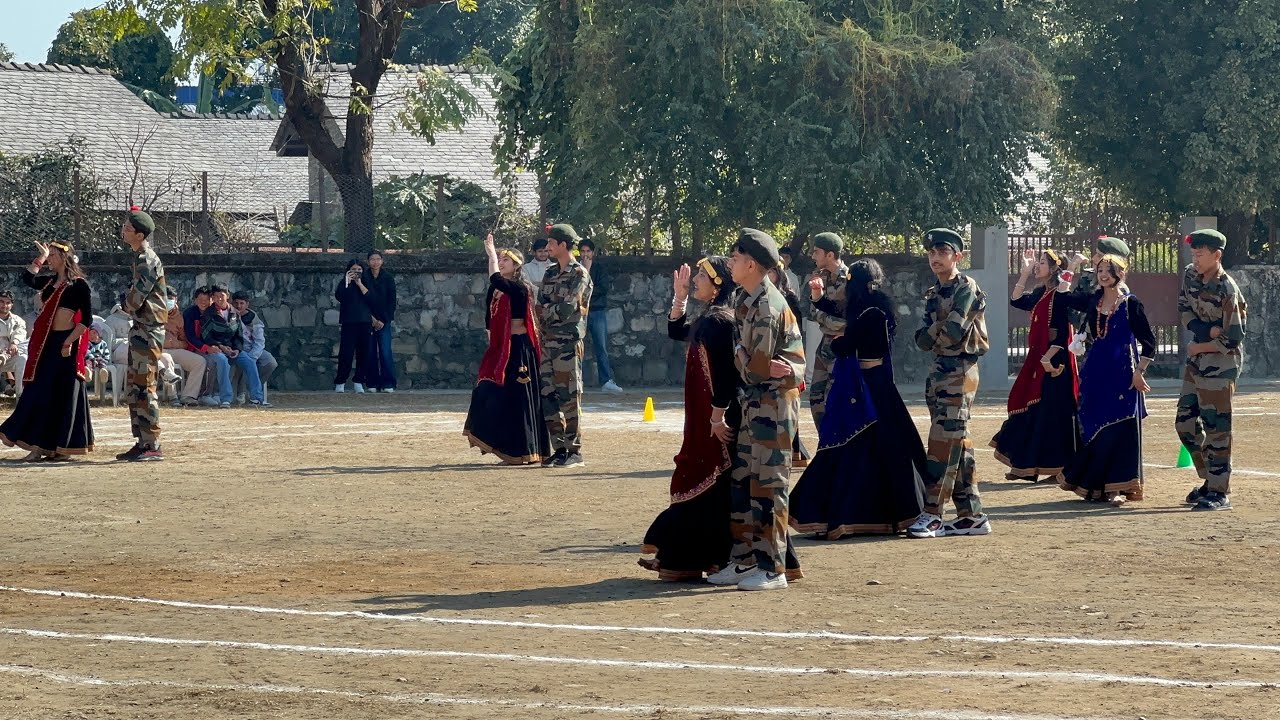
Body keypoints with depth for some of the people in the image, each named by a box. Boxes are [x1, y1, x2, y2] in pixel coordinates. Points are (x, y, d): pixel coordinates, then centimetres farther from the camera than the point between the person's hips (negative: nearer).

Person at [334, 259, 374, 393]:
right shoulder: (344, 283, 8)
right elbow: (339, 296, -10)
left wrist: (359, 284, -5)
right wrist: (347, 282, -12)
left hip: (365, 323, 3)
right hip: (349, 323, -3)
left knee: (363, 353, 0)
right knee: (346, 353, -7)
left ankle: (358, 382, 5)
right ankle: (340, 383, -2)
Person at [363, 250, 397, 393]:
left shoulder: (388, 278, 3)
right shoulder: (364, 278, 2)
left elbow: (392, 301, 3)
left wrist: (384, 320, -5)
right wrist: (372, 319, -6)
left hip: (384, 321, 0)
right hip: (368, 321, 0)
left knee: (385, 352, -9)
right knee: (370, 353, -1)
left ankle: (388, 384, -7)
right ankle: (372, 384, 3)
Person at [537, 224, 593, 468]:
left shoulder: (579, 274, -7)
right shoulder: (550, 274, 16)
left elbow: (568, 308, -14)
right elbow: (541, 307, 13)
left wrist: (547, 312, -2)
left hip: (568, 342, -8)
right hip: (548, 341, 8)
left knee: (569, 398, -7)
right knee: (548, 397, 5)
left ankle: (575, 451, -3)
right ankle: (559, 448, 11)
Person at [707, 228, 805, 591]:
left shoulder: (768, 306, -19)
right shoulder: (745, 299, 9)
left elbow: (756, 366, -19)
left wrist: (740, 357, -1)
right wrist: (750, 362, -5)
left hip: (774, 400, -9)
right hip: (754, 400, 9)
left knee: (768, 483, -6)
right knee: (742, 481, 11)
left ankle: (773, 569, -2)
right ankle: (744, 560, 17)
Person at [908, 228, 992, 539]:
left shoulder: (967, 288, -8)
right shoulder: (933, 295, 16)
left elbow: (953, 331, -19)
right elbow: (922, 340, 6)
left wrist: (933, 332, 0)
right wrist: (939, 332, -13)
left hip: (960, 370, -8)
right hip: (939, 370, 8)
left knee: (943, 441, -10)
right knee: (958, 444, 8)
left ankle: (932, 515, -11)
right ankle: (972, 515, 11)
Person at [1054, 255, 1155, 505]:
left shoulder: (1131, 304, -4)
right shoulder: (1093, 302, 10)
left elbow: (1148, 341, -4)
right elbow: (1064, 295, 24)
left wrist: (1139, 372, -10)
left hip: (1122, 372, -5)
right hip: (1096, 372, 5)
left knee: (1120, 428, -6)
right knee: (1093, 427, 6)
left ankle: (1118, 487, -3)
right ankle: (1095, 486, 14)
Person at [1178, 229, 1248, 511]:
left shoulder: (1227, 290, -20)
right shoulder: (1190, 275, 2)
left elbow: (1233, 339, -20)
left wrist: (1198, 347, -11)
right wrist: (1204, 329, -8)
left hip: (1221, 362, -9)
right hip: (1197, 360, 9)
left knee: (1216, 427, -8)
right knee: (1186, 423, 12)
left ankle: (1220, 492, -4)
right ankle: (1210, 480, 26)